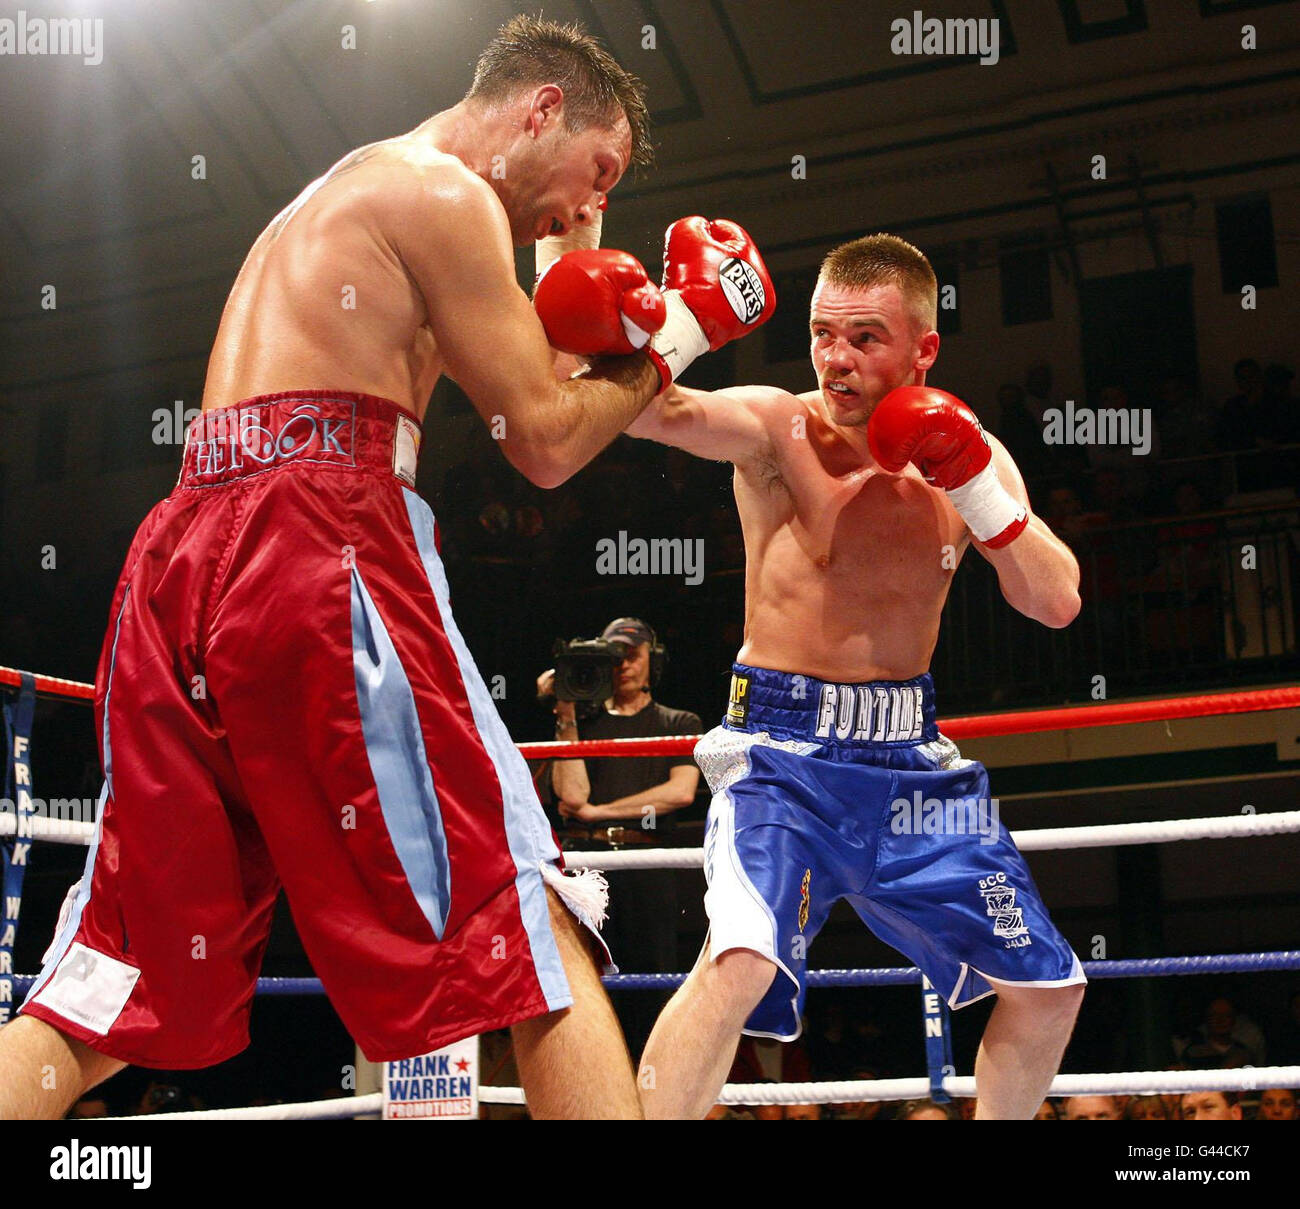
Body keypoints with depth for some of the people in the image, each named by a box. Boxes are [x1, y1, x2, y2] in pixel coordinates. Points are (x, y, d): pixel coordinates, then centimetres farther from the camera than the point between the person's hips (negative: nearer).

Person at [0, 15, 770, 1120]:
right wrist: (676, 337, 15)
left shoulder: (329, 200, 33)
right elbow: (546, 441, 1)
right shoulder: (444, 189, 4)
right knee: (539, 948, -6)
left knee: (96, 1006, 9)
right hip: (319, 542, -9)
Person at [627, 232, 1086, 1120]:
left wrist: (977, 487, -16)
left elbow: (1057, 604, -3)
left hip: (909, 757, 5)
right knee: (741, 961, -31)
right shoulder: (778, 429, -9)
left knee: (1050, 988, 12)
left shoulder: (968, 454, 4)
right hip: (782, 752, -5)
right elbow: (665, 413, -29)